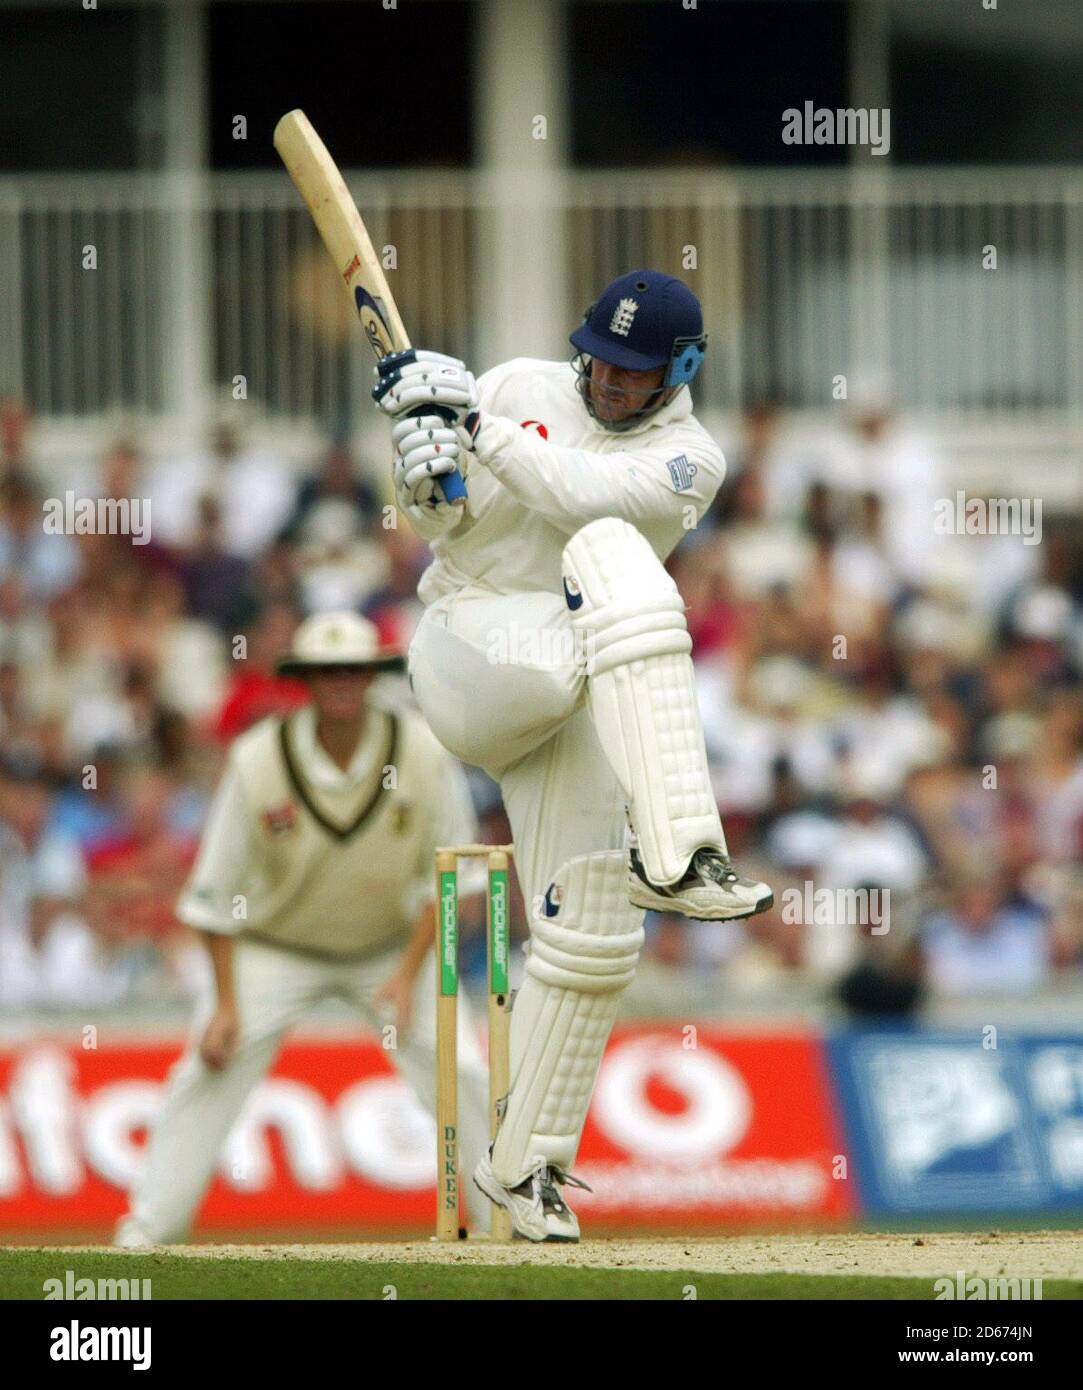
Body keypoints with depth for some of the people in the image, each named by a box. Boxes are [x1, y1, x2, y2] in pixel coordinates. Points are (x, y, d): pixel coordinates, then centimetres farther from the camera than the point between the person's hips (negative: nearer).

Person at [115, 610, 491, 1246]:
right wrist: (226, 1002, -14)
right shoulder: (258, 762, -20)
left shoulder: (425, 752, -18)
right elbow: (216, 890, -12)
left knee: (461, 1074, -10)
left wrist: (409, 973, -16)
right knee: (209, 1072, -11)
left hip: (391, 946, 1)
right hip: (277, 949, -1)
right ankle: (147, 1231, -3)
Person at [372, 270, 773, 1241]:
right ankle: (673, 856, -48)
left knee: (591, 937, -6)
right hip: (466, 647, -2)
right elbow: (442, 522, 7)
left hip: (569, 704, 2)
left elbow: (584, 497, -18)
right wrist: (428, 474, -15)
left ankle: (526, 1165, 11)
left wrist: (477, 425, -24)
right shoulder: (524, 387, 7)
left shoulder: (688, 459, 1)